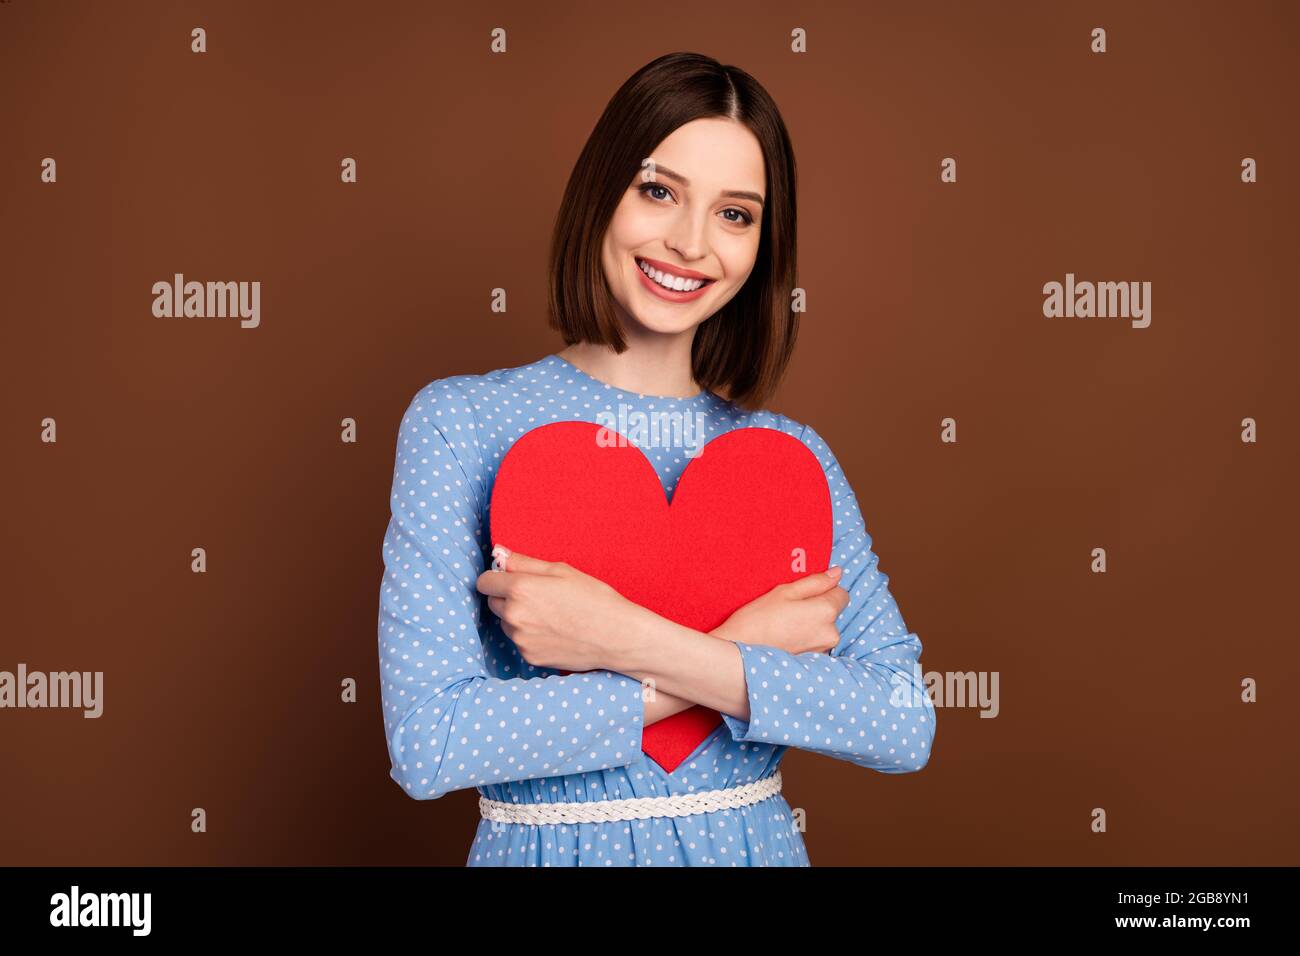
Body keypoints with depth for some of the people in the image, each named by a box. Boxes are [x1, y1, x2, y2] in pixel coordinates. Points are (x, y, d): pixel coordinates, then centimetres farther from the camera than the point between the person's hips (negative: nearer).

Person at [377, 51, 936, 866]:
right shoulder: (460, 424, -10)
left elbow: (906, 729, -13)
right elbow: (427, 742, -19)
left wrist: (635, 646, -24)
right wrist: (738, 652, -19)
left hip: (755, 842, 2)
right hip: (551, 844, -2)